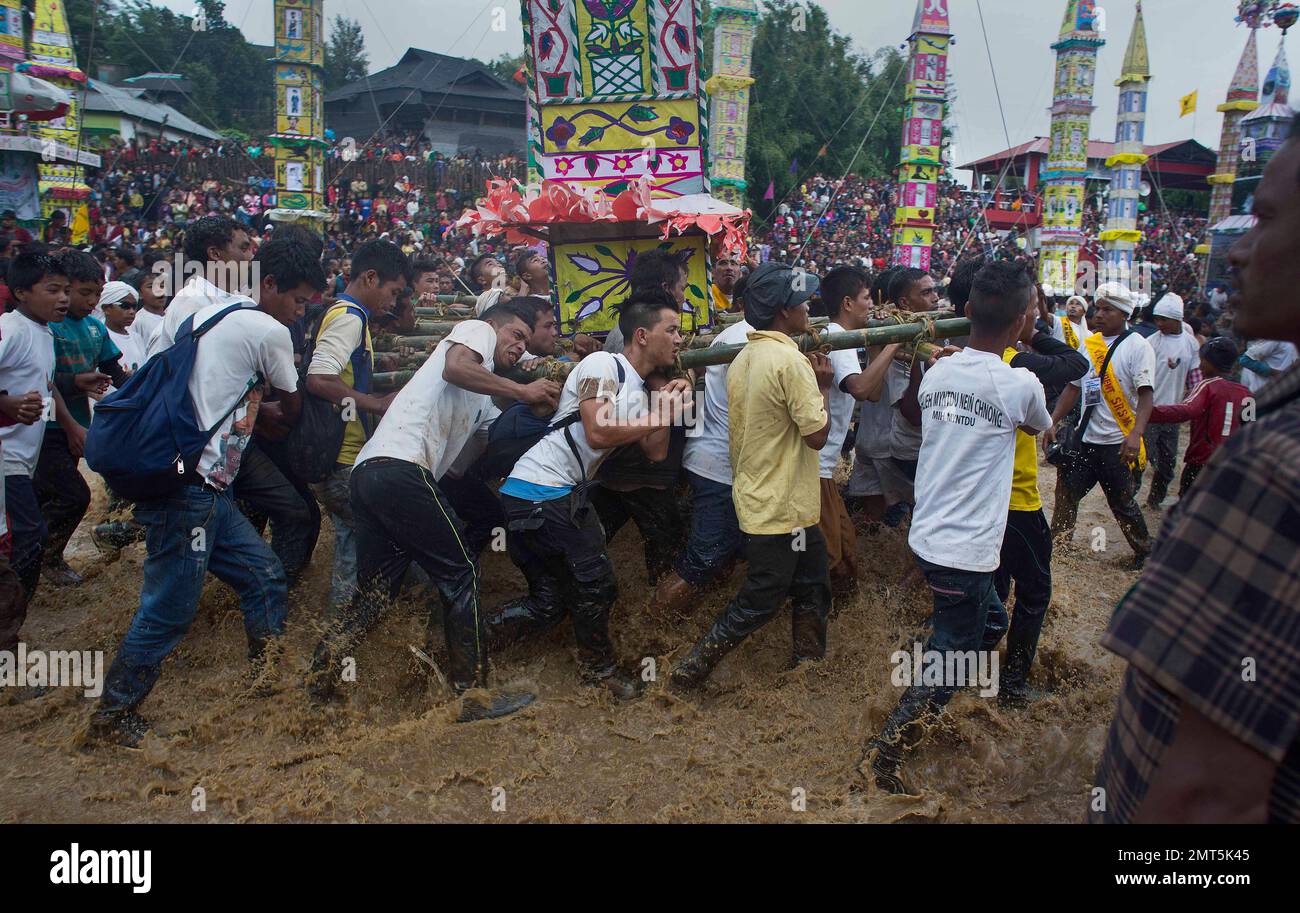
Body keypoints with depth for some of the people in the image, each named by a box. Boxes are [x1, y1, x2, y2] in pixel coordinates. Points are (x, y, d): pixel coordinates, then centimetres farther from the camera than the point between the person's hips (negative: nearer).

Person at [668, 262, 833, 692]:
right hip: (781, 509, -9)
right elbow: (818, 434, -20)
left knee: (812, 585, 22)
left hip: (755, 496, 9)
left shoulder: (744, 358, 7)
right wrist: (823, 387, -8)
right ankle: (689, 672, 10)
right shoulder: (790, 360, -22)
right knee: (757, 604, 4)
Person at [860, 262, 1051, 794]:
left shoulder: (937, 372, 0)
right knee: (946, 666, 7)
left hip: (927, 536, 7)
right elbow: (1041, 427, 9)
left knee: (992, 622, 25)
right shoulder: (1021, 385, -15)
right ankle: (882, 758, 11)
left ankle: (922, 711, 34)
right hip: (967, 552, -7)